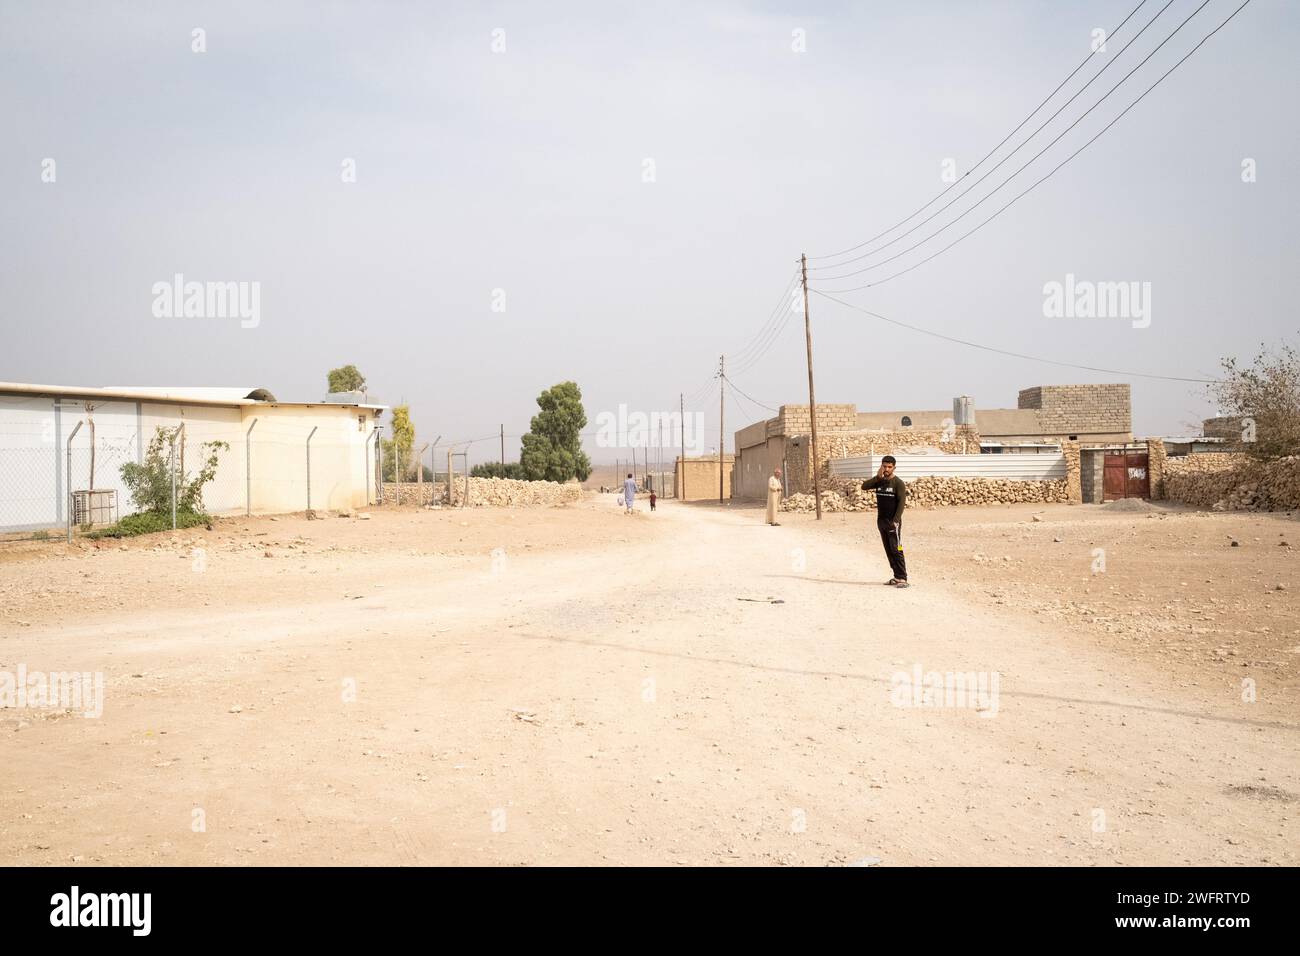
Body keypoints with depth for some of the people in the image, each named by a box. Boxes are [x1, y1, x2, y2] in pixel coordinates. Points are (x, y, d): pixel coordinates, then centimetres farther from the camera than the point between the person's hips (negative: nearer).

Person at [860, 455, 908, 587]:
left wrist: (895, 520, -20)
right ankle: (896, 576, 16)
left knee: (896, 550, -9)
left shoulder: (898, 483, -7)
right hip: (881, 521, 6)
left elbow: (902, 502, -13)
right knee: (888, 550, 9)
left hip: (893, 522, -6)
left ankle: (902, 578, -8)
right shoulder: (879, 481, 8)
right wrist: (878, 477, -14)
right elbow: (864, 486, -5)